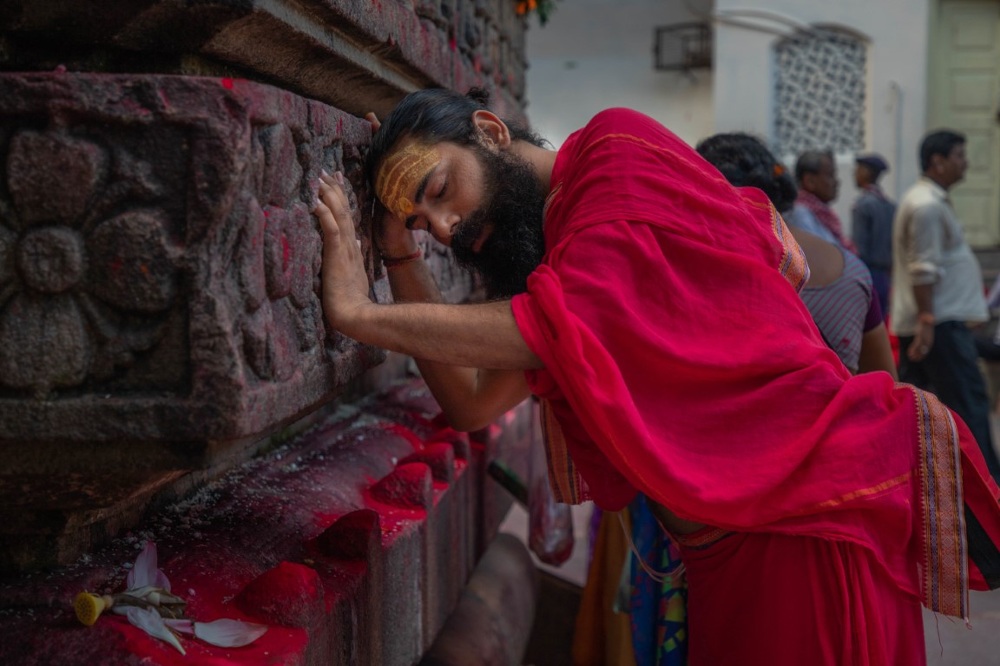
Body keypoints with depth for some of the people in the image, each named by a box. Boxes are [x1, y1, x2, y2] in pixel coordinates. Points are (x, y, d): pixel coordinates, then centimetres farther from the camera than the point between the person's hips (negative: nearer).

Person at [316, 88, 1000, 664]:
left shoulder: (617, 144, -7)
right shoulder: (546, 253, 16)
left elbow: (561, 329, -20)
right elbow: (471, 403, 11)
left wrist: (360, 314, -13)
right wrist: (399, 250, 9)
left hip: (815, 503, -8)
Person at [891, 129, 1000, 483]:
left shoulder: (928, 200, 18)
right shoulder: (928, 205, -16)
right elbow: (923, 270, -22)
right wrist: (928, 321, -24)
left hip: (925, 322, 10)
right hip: (941, 321, -10)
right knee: (968, 400, -5)